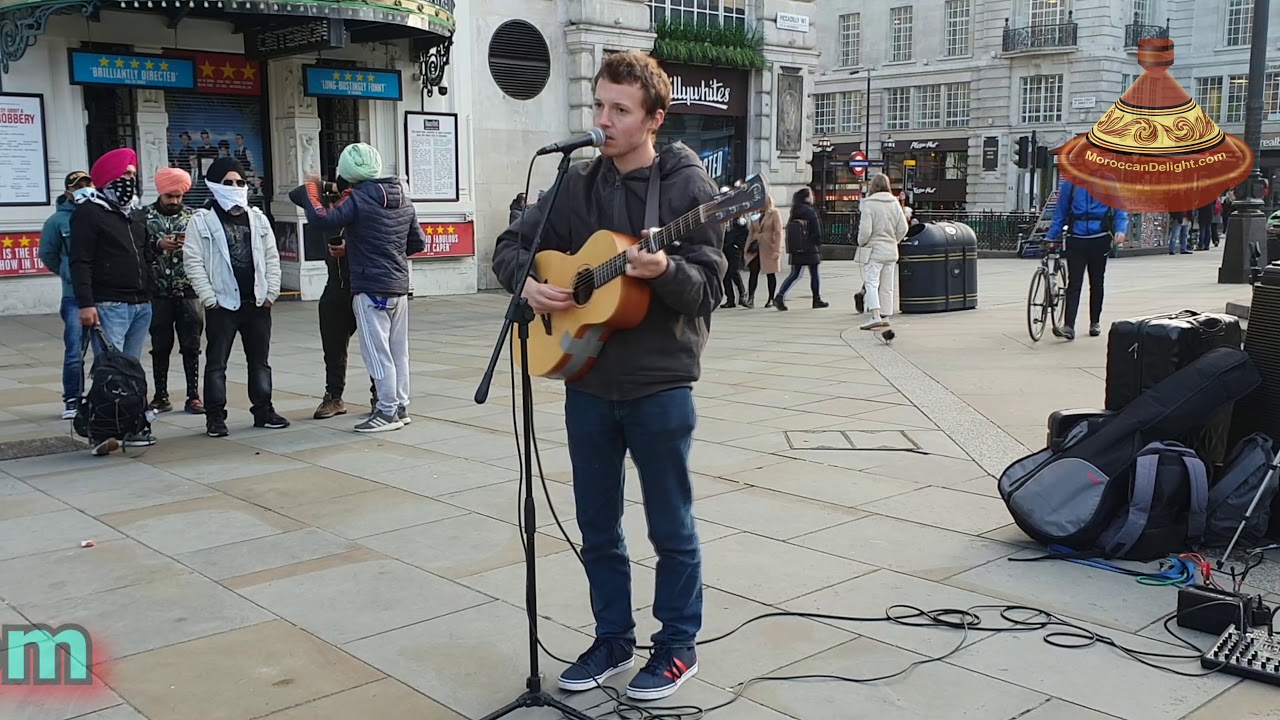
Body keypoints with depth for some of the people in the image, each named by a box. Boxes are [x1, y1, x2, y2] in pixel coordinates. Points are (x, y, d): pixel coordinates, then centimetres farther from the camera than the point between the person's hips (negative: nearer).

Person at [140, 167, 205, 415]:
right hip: (158, 293, 0)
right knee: (160, 346, 6)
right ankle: (161, 397, 15)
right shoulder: (145, 216, 4)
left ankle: (193, 396, 7)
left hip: (189, 292, 1)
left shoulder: (192, 216, 7)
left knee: (191, 346, 2)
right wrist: (158, 245, -18)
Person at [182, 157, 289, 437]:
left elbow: (271, 258, 10)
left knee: (260, 361, 11)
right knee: (216, 363, 2)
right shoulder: (201, 221, -3)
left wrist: (271, 292, 0)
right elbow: (193, 262, -8)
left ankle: (263, 411, 20)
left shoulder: (258, 219, 10)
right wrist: (209, 298, -14)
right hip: (222, 305, -4)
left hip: (257, 303, 4)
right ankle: (215, 417, 8)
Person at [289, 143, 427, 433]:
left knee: (377, 352, -2)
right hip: (399, 287, 8)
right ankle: (401, 406, 21)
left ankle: (388, 411, 2)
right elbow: (418, 242, 14)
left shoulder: (359, 199, -13)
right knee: (398, 350, 13)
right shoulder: (402, 199, 10)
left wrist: (310, 189, -7)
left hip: (371, 289, -8)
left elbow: (322, 220, -22)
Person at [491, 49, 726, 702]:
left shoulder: (687, 184, -7)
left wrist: (664, 270, -32)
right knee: (597, 525, 14)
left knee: (670, 526, 8)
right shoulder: (579, 184, 7)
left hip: (660, 384, -5)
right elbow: (512, 244, 14)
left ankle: (677, 647, 24)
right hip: (587, 381, 5)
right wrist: (526, 283, -7)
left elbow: (709, 287, -12)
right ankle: (612, 640, 31)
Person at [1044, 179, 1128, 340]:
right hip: (1076, 240, 0)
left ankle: (1095, 322, 26)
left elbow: (1120, 209, 1)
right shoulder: (1070, 183, 2)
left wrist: (1120, 230, -15)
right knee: (1074, 284, -7)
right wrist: (1050, 236, 4)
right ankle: (1069, 326, -13)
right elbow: (1060, 212, 9)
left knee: (1096, 283, 13)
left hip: (1099, 240, 0)